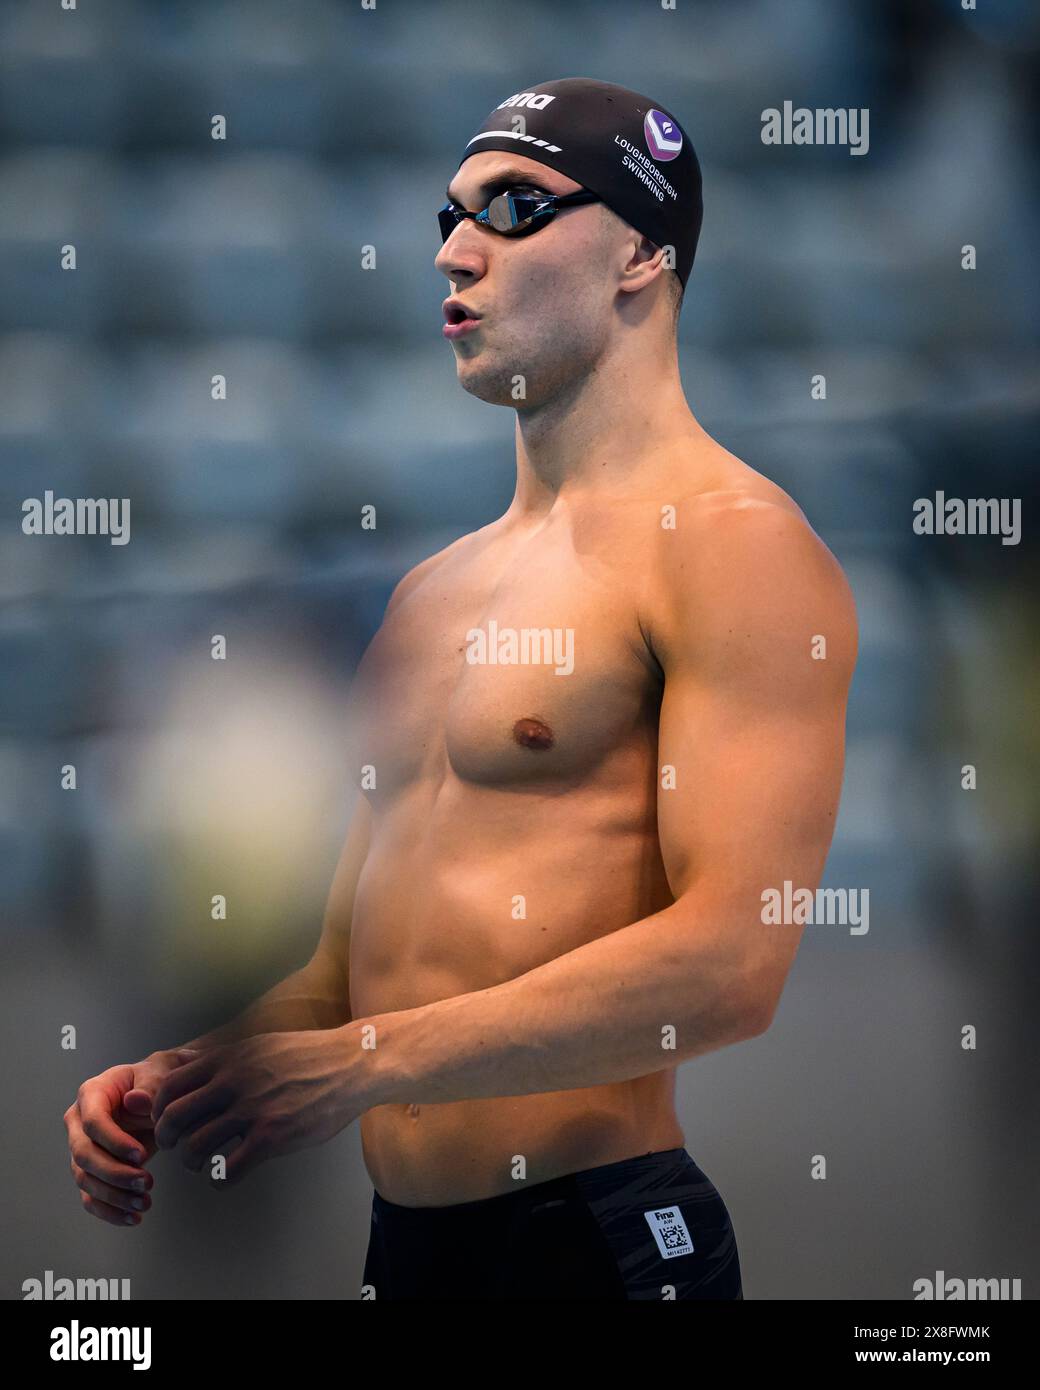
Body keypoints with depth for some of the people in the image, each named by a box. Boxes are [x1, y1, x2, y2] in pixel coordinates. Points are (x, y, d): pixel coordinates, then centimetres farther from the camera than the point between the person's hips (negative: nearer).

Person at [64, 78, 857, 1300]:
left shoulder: (728, 543, -9)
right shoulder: (431, 590, 18)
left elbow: (730, 961, -19)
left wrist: (361, 1065, -19)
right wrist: (184, 1079, 0)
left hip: (594, 1238, -8)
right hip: (399, 1241, 8)